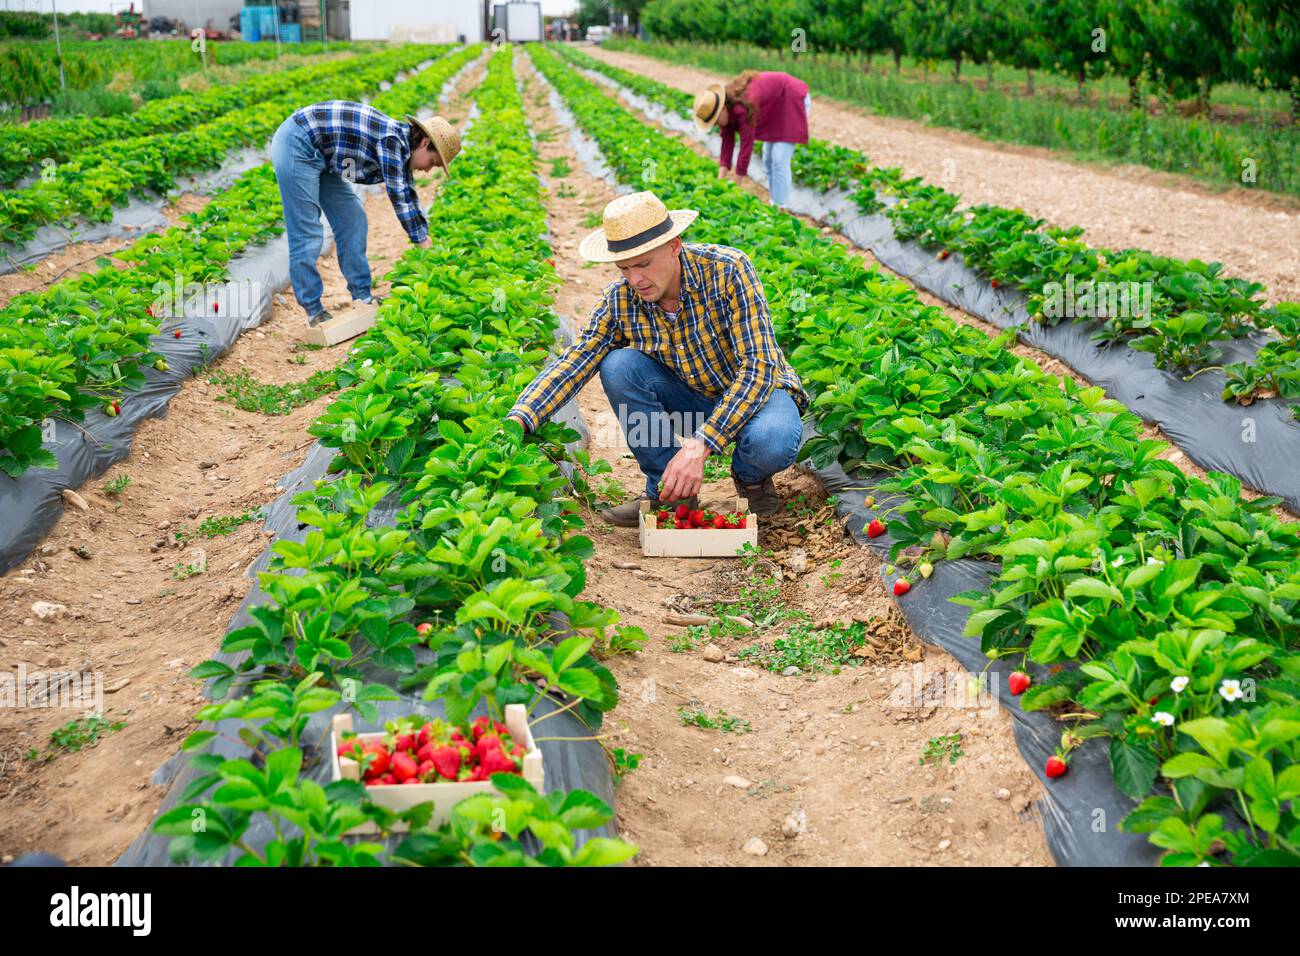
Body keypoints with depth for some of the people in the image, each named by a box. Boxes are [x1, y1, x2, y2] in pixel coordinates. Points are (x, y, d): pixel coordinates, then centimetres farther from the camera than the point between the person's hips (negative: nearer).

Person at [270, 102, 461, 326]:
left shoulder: (402, 147, 7)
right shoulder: (393, 139, -21)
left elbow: (409, 198, 16)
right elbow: (399, 197, -21)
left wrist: (424, 237, 16)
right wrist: (421, 240, -15)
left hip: (318, 155, 10)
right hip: (296, 145, -10)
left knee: (352, 219, 10)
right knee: (306, 233, -7)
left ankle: (362, 296, 16)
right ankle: (314, 311, 0)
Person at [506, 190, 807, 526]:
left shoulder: (727, 270, -26)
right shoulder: (621, 300, -13)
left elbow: (759, 366, -30)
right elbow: (572, 364, -14)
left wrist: (700, 444, -39)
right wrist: (516, 423, -32)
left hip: (757, 389, -4)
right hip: (694, 398, 4)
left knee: (771, 443, -38)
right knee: (618, 366, -22)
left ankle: (750, 476, 1)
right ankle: (666, 489, -7)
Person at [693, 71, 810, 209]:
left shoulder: (742, 107, -35)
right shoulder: (727, 107, -9)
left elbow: (747, 143, -32)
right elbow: (727, 140, -8)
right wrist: (720, 180, -16)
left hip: (793, 101, -9)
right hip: (777, 106, 9)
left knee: (779, 160, -14)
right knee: (768, 159, 10)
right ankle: (774, 205, 17)